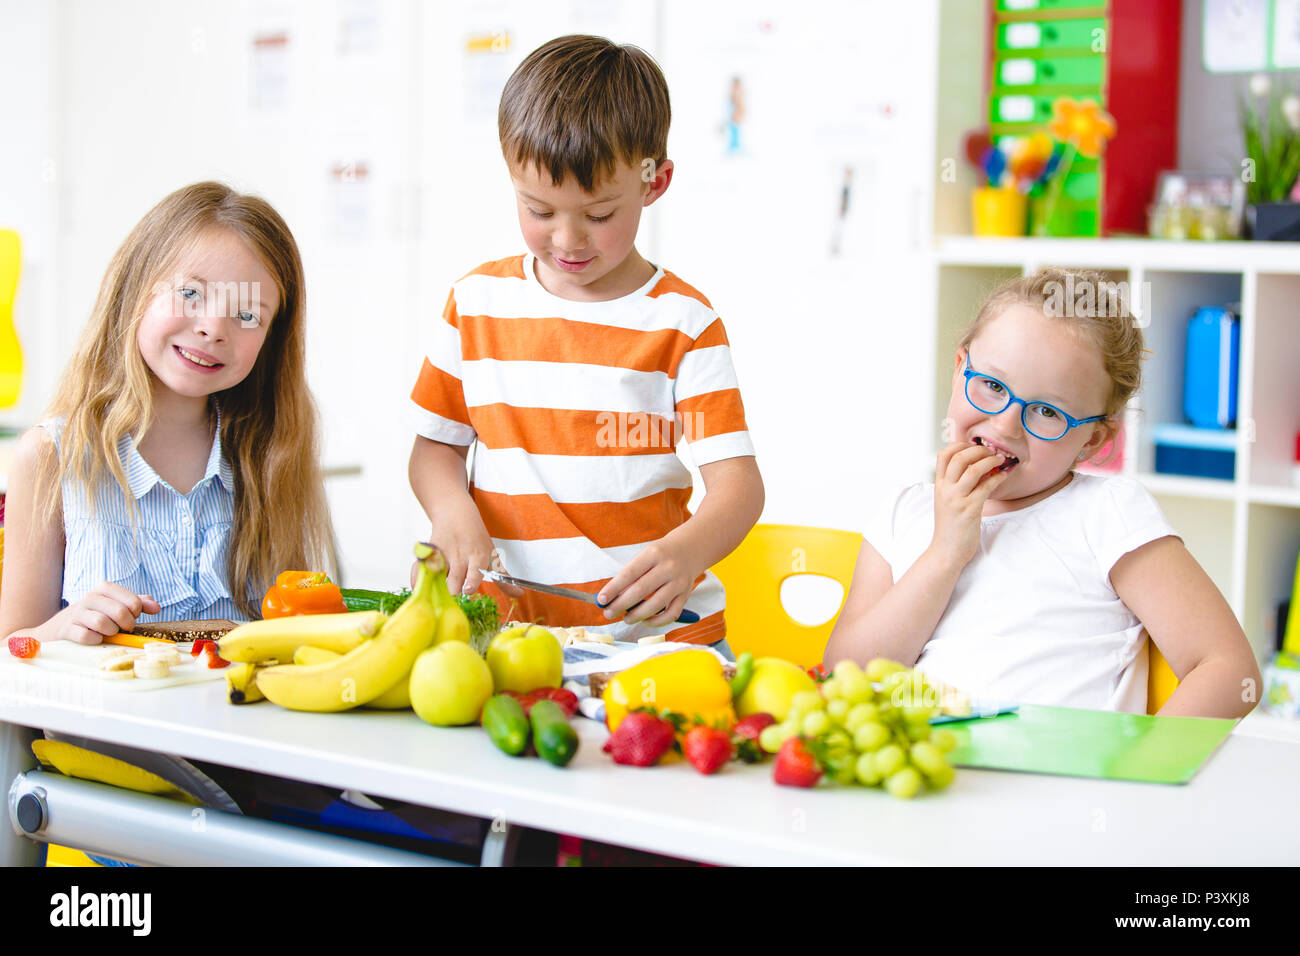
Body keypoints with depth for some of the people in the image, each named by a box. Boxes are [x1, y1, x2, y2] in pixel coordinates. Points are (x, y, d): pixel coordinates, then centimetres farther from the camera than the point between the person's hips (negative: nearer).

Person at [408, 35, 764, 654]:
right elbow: (434, 447, 16)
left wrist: (686, 552, -27)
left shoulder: (682, 321, 0)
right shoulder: (476, 302, 9)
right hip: (507, 621, 3)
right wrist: (451, 508, -7)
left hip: (655, 628, -2)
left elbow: (737, 480, -5)